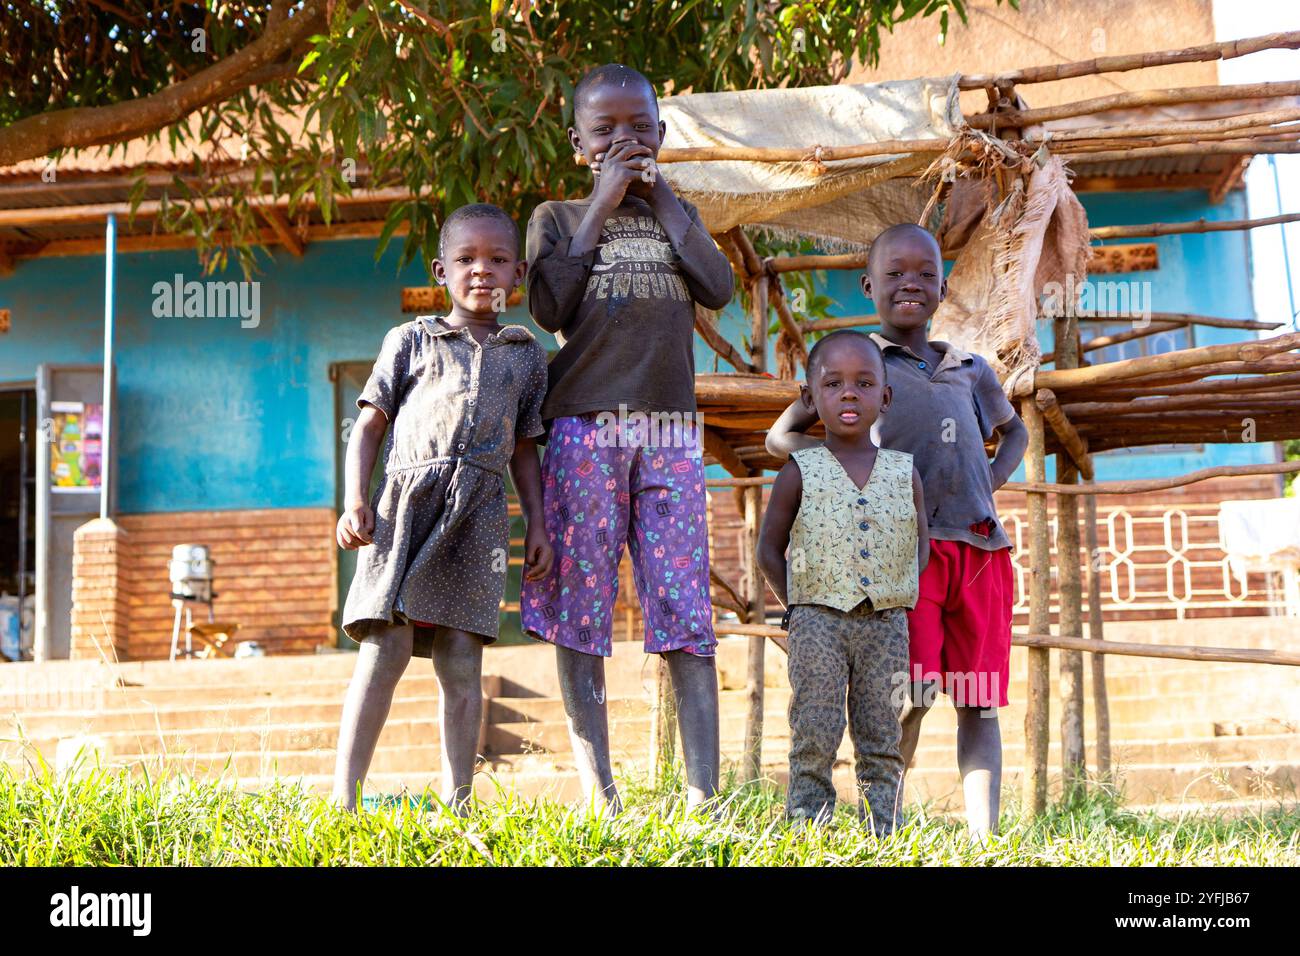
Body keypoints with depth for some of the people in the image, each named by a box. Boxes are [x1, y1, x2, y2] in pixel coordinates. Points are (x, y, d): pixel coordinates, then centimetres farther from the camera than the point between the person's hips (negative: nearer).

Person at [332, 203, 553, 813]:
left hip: (477, 516, 2)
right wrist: (354, 502, -3)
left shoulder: (526, 355, 19)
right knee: (386, 649, -10)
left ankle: (457, 803, 3)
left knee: (462, 664, 0)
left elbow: (524, 449, 21)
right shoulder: (411, 340, 12)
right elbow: (369, 424, 9)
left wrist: (537, 526, 12)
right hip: (406, 503, -2)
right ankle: (343, 796, -9)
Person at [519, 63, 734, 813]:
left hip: (671, 433, 2)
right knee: (581, 607, -5)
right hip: (584, 427, -1)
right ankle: (598, 790, -1)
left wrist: (660, 198, 3)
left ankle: (703, 792, -9)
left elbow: (720, 289, 1)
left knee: (686, 610, -5)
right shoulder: (558, 217, 11)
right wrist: (601, 206, -3)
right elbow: (550, 308, -7)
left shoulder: (674, 215, 19)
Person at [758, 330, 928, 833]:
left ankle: (883, 833, 10)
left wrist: (904, 602, 3)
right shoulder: (801, 472, 2)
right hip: (819, 620, -2)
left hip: (886, 622, 2)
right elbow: (769, 551, 6)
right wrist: (800, 606, 0)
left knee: (883, 742, 4)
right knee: (814, 739, -5)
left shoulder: (904, 472, 8)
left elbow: (921, 545, 15)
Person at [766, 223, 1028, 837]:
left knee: (979, 703, 1)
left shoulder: (969, 371, 21)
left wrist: (993, 480, 18)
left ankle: (984, 838, 1)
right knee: (910, 698, -13)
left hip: (980, 549, 4)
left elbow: (1013, 429, 39)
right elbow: (780, 438, 12)